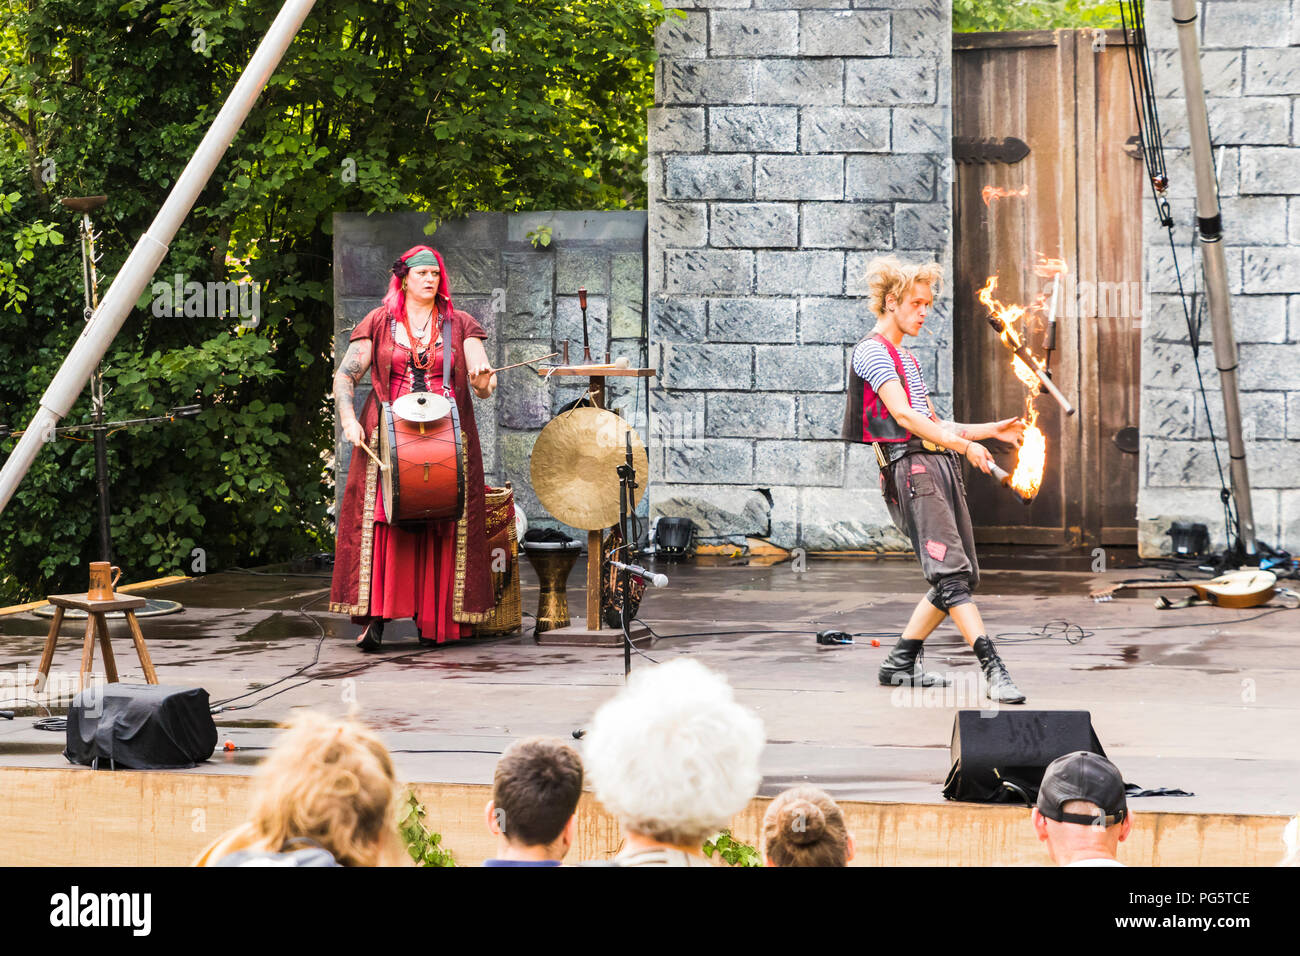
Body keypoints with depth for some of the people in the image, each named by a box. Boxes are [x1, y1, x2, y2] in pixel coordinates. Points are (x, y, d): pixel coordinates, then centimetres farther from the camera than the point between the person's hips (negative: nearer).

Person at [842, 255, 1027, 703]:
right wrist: (962, 444, -24)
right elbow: (903, 415, -16)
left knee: (961, 576, 8)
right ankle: (994, 670, -28)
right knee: (951, 572, -17)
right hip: (909, 468, -10)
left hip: (939, 464, 10)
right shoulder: (873, 351, -3)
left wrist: (993, 430, 23)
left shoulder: (907, 359, 28)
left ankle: (901, 663, 17)